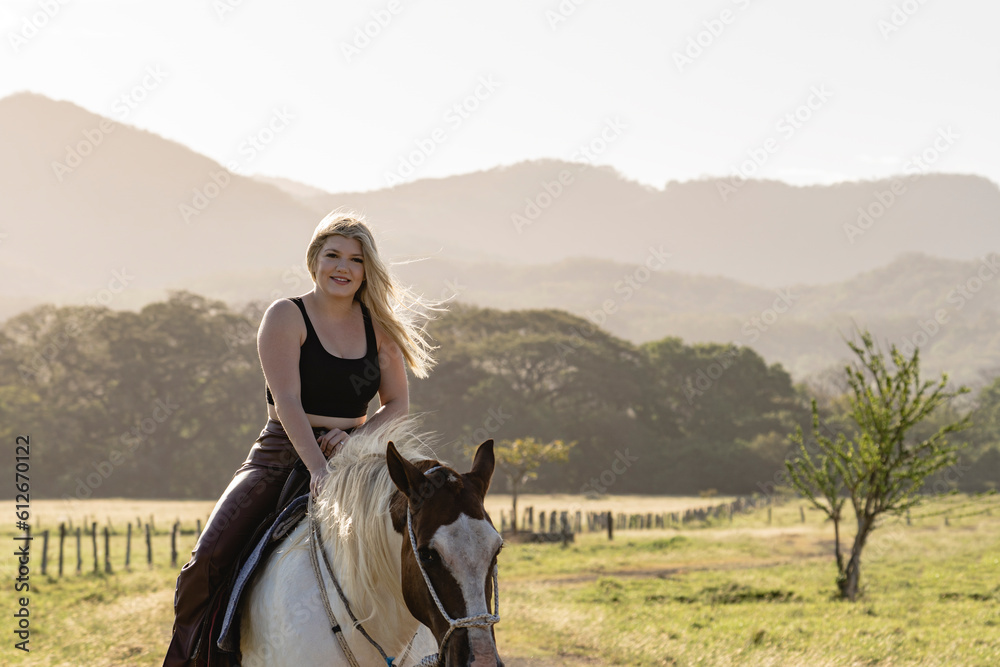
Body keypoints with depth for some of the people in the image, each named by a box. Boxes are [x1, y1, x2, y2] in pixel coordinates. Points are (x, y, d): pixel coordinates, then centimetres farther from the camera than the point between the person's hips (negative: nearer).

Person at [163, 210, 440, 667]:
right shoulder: (286, 317, -3)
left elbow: (398, 404, 9)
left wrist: (356, 439, -12)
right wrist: (318, 468, -28)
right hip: (282, 456, -3)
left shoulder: (380, 328, 9)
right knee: (207, 561, -20)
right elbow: (288, 400, -14)